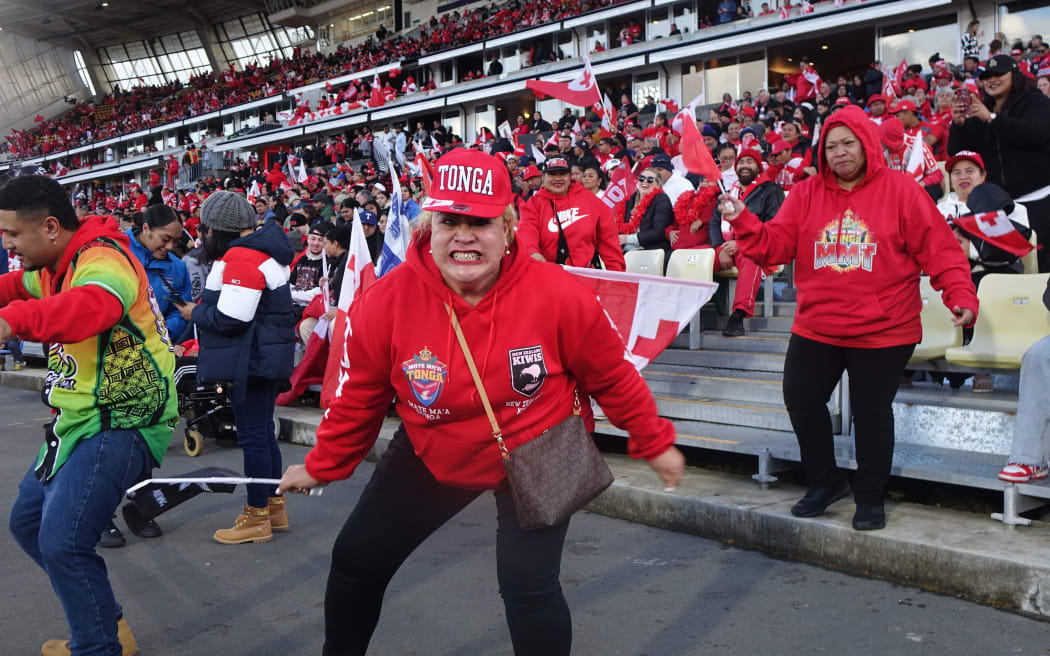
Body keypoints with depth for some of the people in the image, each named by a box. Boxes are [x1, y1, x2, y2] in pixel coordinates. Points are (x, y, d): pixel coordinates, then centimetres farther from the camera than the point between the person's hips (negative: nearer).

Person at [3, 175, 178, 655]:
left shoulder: (102, 259, -21)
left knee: (63, 543, -17)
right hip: (79, 419, 11)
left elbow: (95, 305, -43)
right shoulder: (55, 266, 10)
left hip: (121, 423, -11)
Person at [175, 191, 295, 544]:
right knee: (263, 432, 18)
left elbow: (232, 317, -24)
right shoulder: (262, 248, 14)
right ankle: (274, 507, 29)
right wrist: (204, 308, 10)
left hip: (253, 360, -11)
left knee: (253, 435, -2)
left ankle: (257, 518, 9)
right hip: (267, 356, 11)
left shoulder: (241, 257, -19)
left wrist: (195, 313, -7)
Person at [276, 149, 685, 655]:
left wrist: (654, 443, 1)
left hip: (537, 460, -2)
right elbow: (360, 398, -5)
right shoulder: (384, 303, -22)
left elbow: (611, 378, -9)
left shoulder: (559, 296, -26)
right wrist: (324, 466, 7)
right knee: (356, 559, 11)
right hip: (431, 458, 3)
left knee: (528, 588, -9)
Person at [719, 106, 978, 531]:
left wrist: (961, 296, -17)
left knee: (871, 412, 7)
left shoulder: (900, 190, -6)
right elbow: (775, 245, -4)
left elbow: (939, 250, -7)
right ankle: (825, 482, 33)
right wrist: (743, 221, -19)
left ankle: (870, 498, 27)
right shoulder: (807, 193, 3)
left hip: (882, 331, -4)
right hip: (816, 327, 4)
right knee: (801, 399, 10)